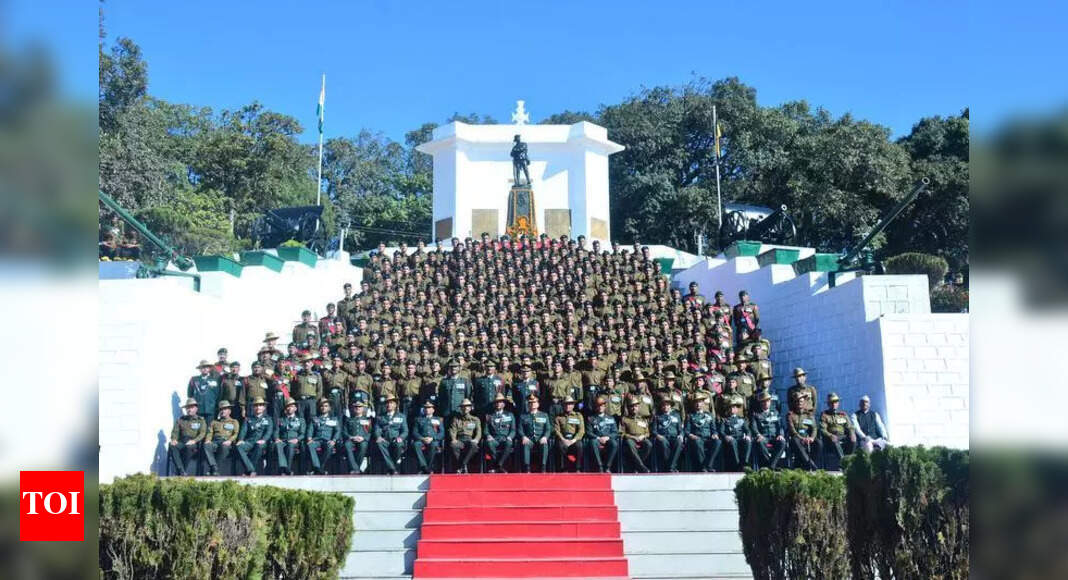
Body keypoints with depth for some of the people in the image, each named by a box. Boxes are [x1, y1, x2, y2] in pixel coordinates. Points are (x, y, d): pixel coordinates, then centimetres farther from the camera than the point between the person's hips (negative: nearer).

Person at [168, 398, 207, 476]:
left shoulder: (201, 420, 13)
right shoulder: (181, 420, 23)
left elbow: (202, 433, -1)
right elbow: (175, 431, 14)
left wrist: (194, 441, -20)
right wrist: (173, 439, -9)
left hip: (194, 444, -3)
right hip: (181, 443, 3)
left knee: (189, 447, -38)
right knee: (172, 447, -31)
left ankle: (188, 473, -38)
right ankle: (181, 472, -35)